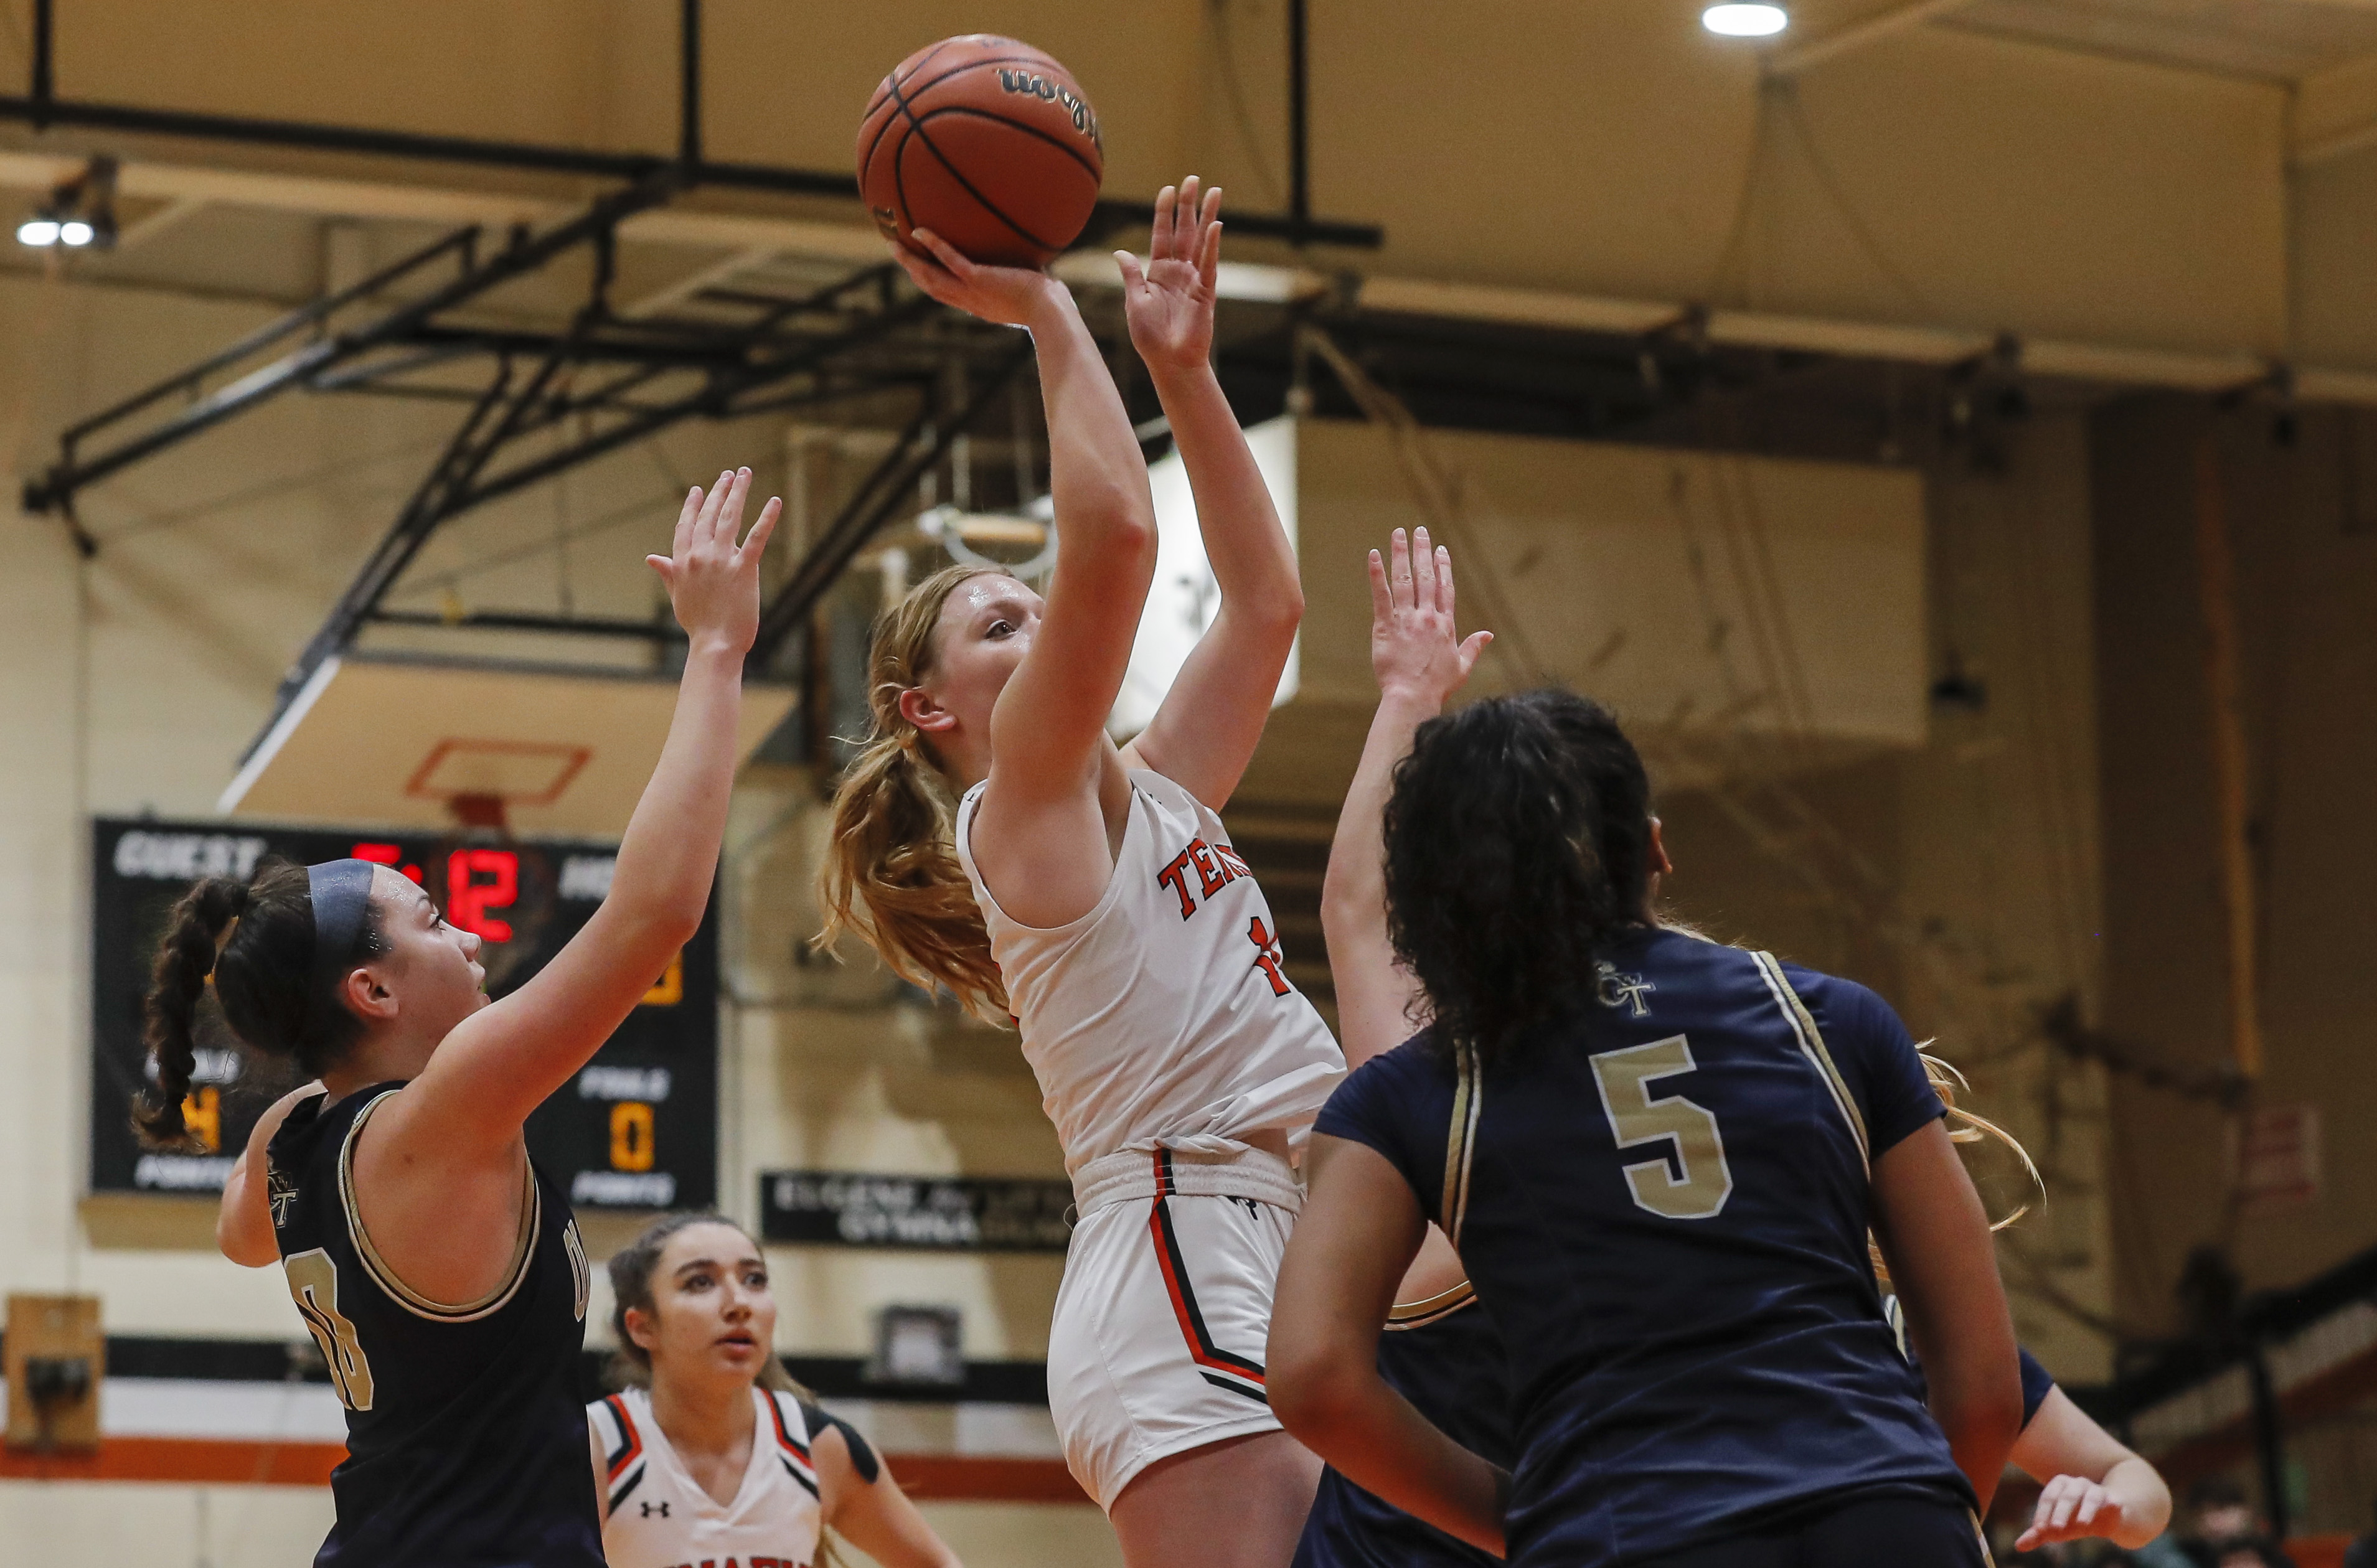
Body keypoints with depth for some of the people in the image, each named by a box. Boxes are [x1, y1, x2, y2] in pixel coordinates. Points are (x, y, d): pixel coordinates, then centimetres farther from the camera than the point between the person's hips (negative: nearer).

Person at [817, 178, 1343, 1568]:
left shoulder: (1148, 798, 24)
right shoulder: (1027, 803, -1)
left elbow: (1265, 599, 27)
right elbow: (1115, 537, -13)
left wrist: (1184, 365, 23)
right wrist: (1049, 316, -5)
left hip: (1257, 1284, 9)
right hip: (1187, 1271, -9)